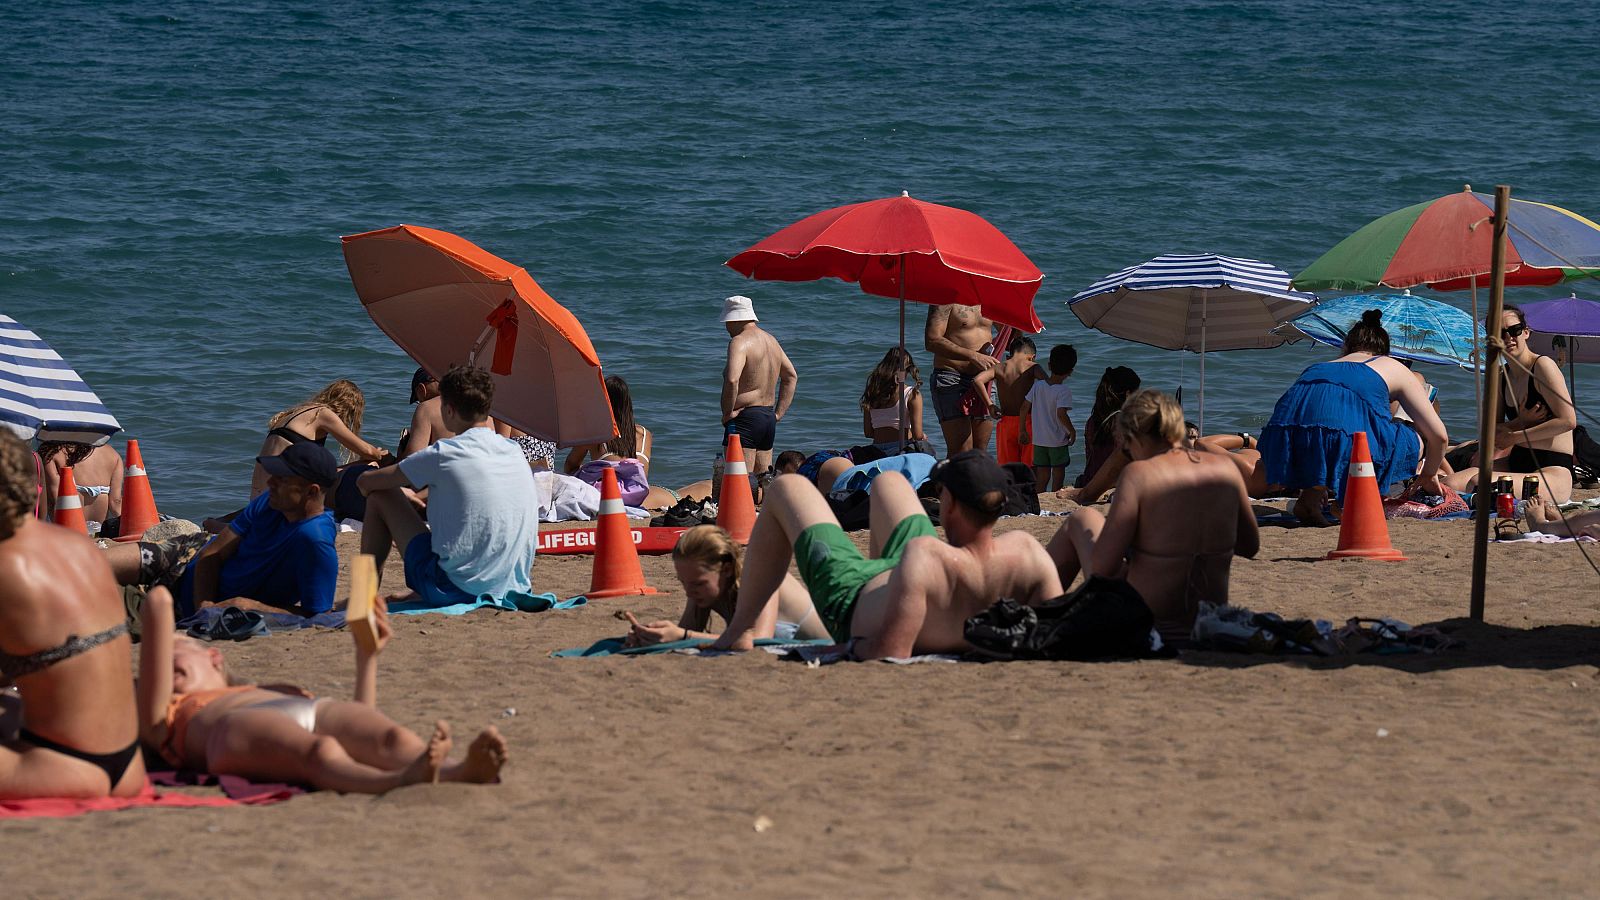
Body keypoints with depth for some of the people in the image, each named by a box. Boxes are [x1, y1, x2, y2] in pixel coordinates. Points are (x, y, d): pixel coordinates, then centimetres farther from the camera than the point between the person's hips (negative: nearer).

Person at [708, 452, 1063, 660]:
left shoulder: (924, 558, -49)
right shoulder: (1026, 552, -35)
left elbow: (890, 654, -48)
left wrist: (857, 647, -27)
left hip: (852, 597, -6)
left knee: (787, 488, 16)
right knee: (888, 481, 32)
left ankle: (741, 629, 28)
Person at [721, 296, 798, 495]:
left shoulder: (740, 342, -14)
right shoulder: (771, 341, 15)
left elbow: (732, 380, -28)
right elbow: (791, 377, 23)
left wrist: (727, 412, -16)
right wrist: (779, 412, 20)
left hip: (745, 418, -9)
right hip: (768, 417, 9)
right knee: (763, 477, 14)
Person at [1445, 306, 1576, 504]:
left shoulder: (1543, 366, -9)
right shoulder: (1501, 377, 14)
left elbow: (1568, 420, -17)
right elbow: (1491, 432, 12)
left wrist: (1514, 437, -10)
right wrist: (1520, 423, -11)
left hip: (1552, 471, -8)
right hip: (1515, 463, 8)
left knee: (1477, 483, -33)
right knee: (1449, 485, -13)